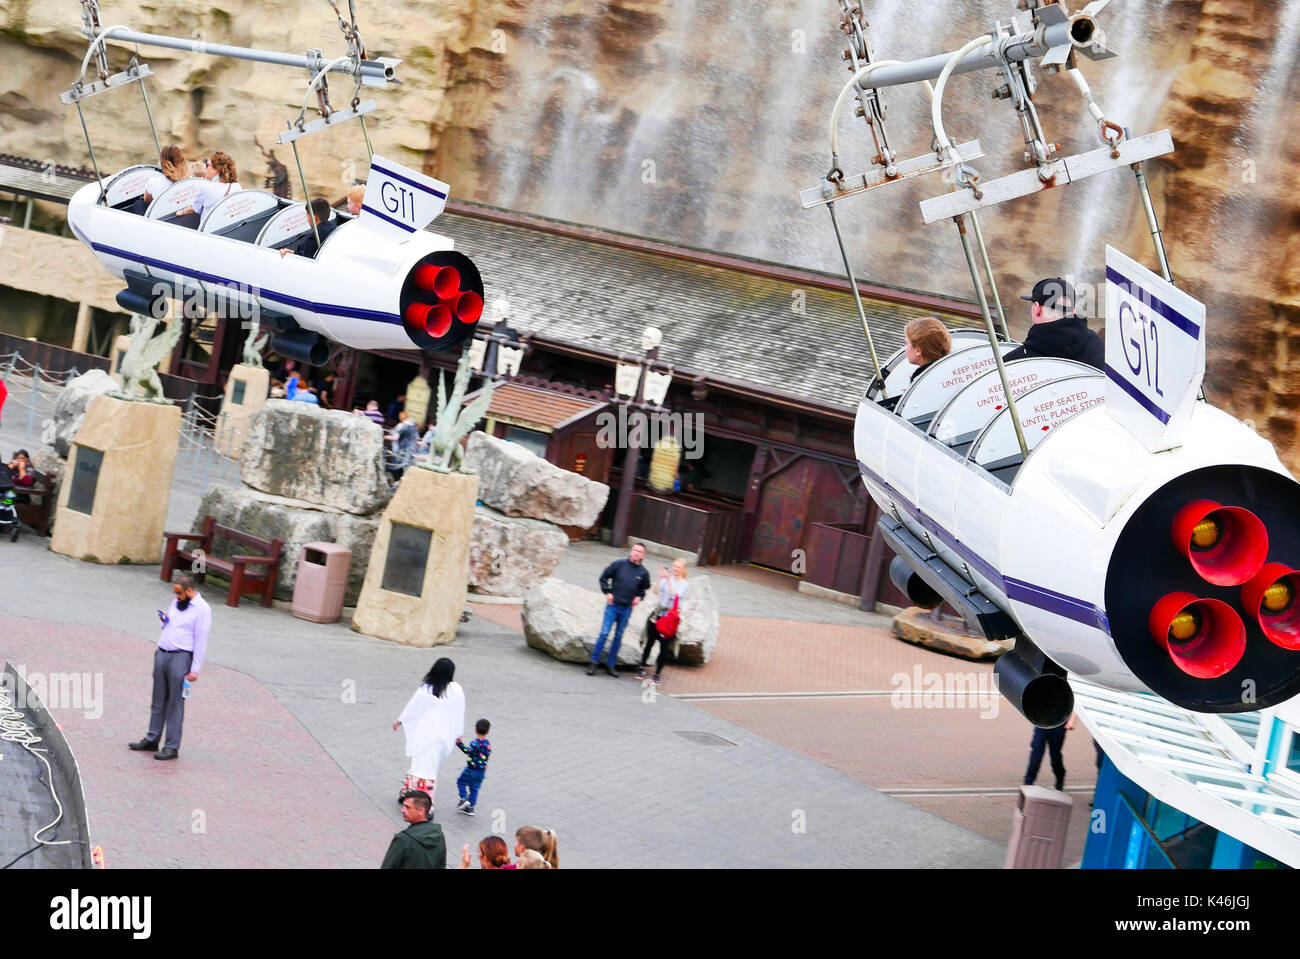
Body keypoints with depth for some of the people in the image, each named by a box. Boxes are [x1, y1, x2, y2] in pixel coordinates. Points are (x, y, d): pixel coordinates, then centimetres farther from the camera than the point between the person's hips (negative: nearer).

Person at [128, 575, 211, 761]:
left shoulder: (202, 609, -7)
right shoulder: (176, 603, 16)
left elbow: (201, 641, -10)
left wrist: (195, 669, -14)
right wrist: (164, 620, 6)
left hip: (181, 657, -7)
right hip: (162, 654, 7)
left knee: (175, 703, -5)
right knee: (158, 701, 11)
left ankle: (172, 747, -1)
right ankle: (152, 740, 18)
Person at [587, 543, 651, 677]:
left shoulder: (643, 573, 1)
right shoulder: (619, 564, -5)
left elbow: (644, 588, 18)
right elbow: (604, 577, 4)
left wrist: (639, 597, 1)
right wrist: (607, 592, -4)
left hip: (627, 608, 2)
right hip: (612, 605, -2)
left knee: (618, 637, 9)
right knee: (604, 633, -7)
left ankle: (611, 665, 18)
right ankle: (594, 662, 1)